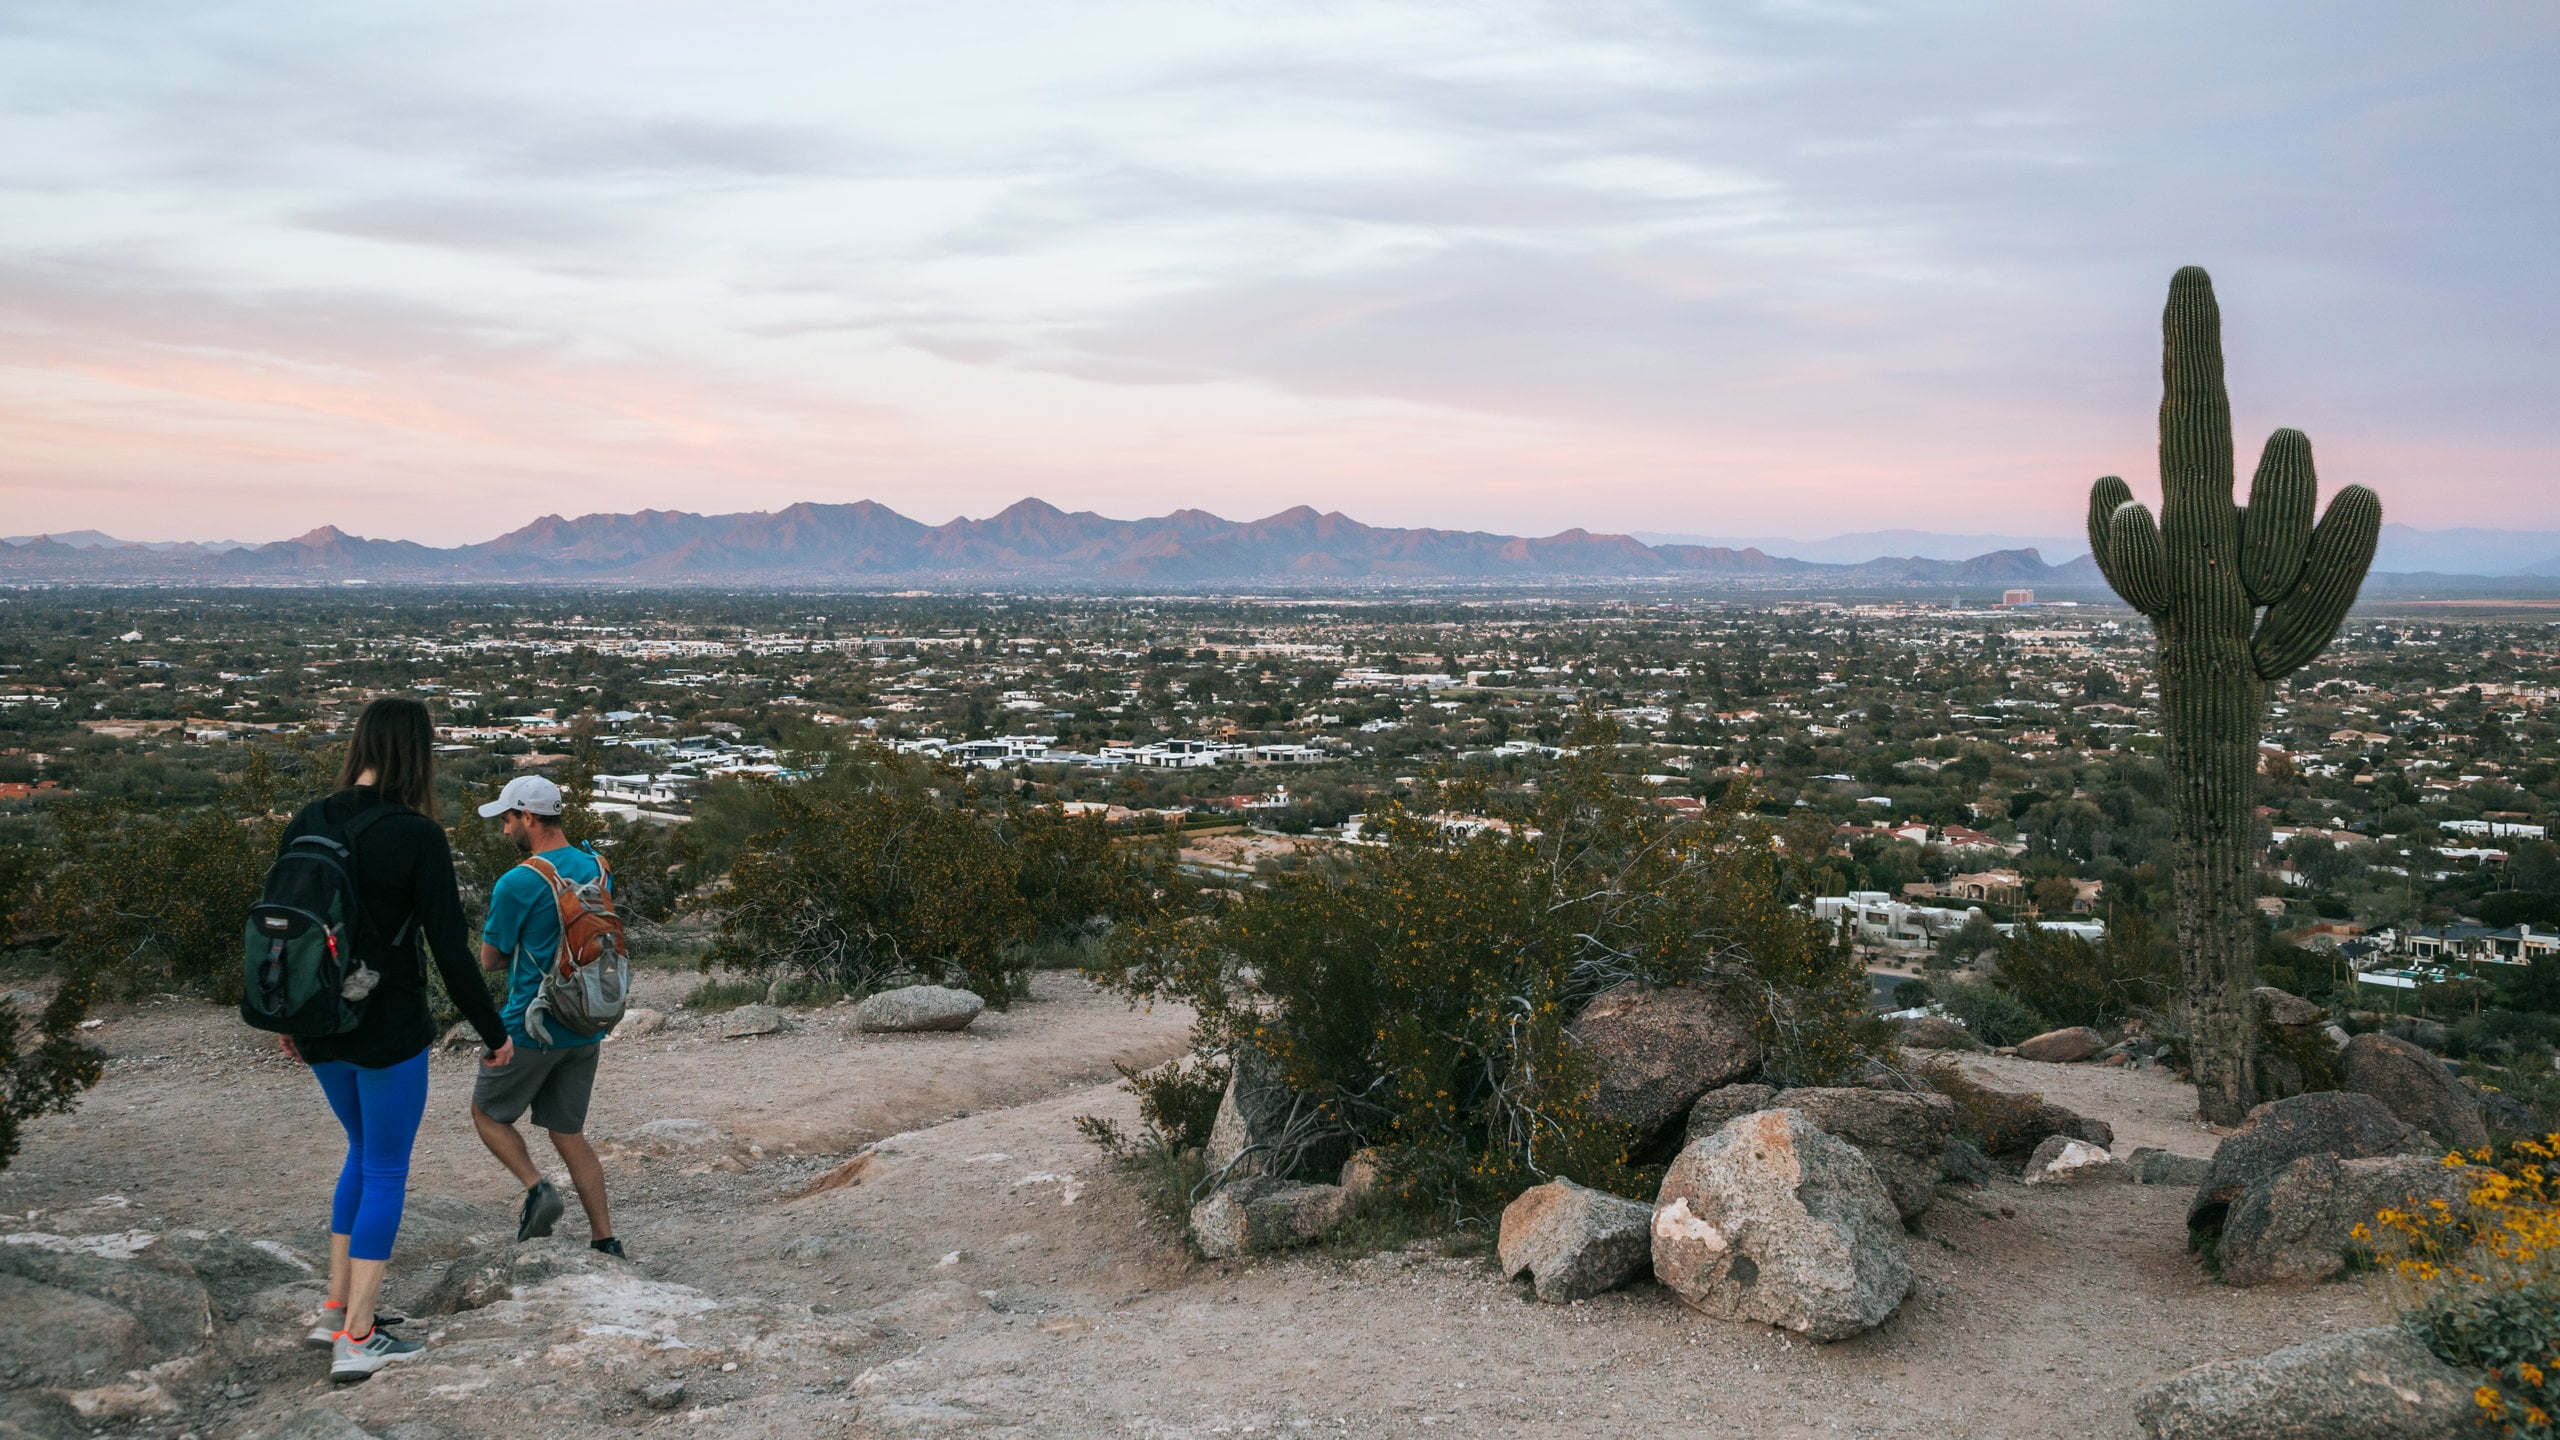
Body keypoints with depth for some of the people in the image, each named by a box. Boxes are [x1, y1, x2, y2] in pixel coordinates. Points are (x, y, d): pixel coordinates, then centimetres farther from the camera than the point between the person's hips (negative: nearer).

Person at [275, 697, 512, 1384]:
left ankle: (337, 1308, 29)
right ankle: (356, 1339, 12)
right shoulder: (416, 836, -18)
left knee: (364, 1150, 25)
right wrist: (494, 1032, -4)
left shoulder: (308, 822, 0)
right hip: (389, 1031, -6)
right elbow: (450, 950, -16)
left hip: (320, 1027, 6)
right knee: (385, 1170, 7)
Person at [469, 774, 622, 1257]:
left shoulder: (517, 884, -17)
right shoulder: (596, 868, 5)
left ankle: (536, 1187, -5)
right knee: (569, 1132, 13)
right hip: (585, 1027, 6)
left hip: (532, 1030, -6)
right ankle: (605, 1239, 8)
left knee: (487, 1113, 15)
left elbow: (490, 959, -6)